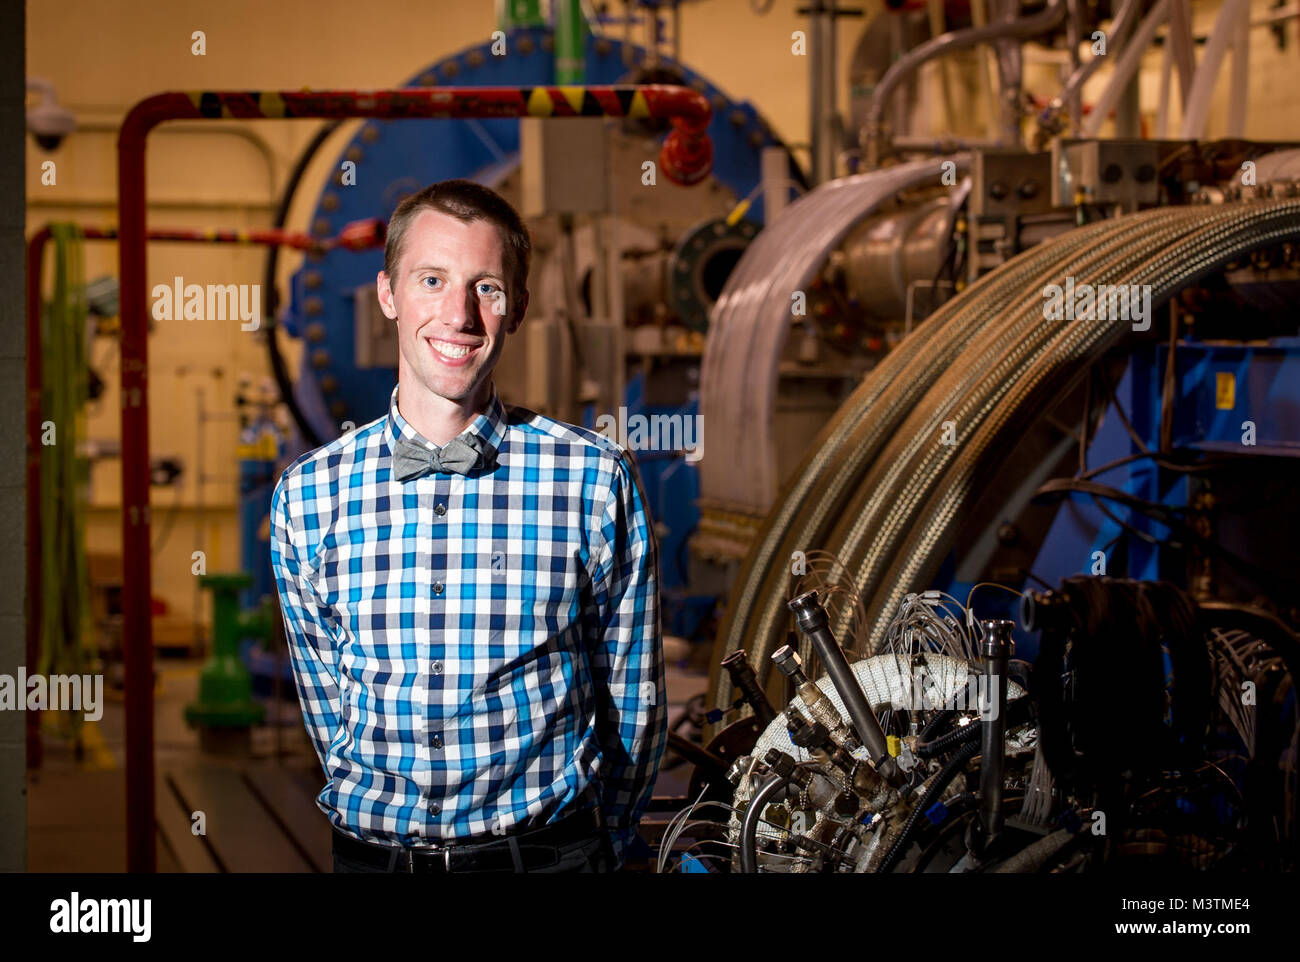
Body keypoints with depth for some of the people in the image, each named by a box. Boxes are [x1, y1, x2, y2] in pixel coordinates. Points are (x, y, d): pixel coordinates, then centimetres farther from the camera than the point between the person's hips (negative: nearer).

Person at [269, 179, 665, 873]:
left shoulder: (596, 480, -8)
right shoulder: (307, 495, -3)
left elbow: (633, 698, 0)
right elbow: (325, 701, 7)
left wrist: (599, 843, 6)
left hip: (546, 848, -1)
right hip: (370, 850, 2)